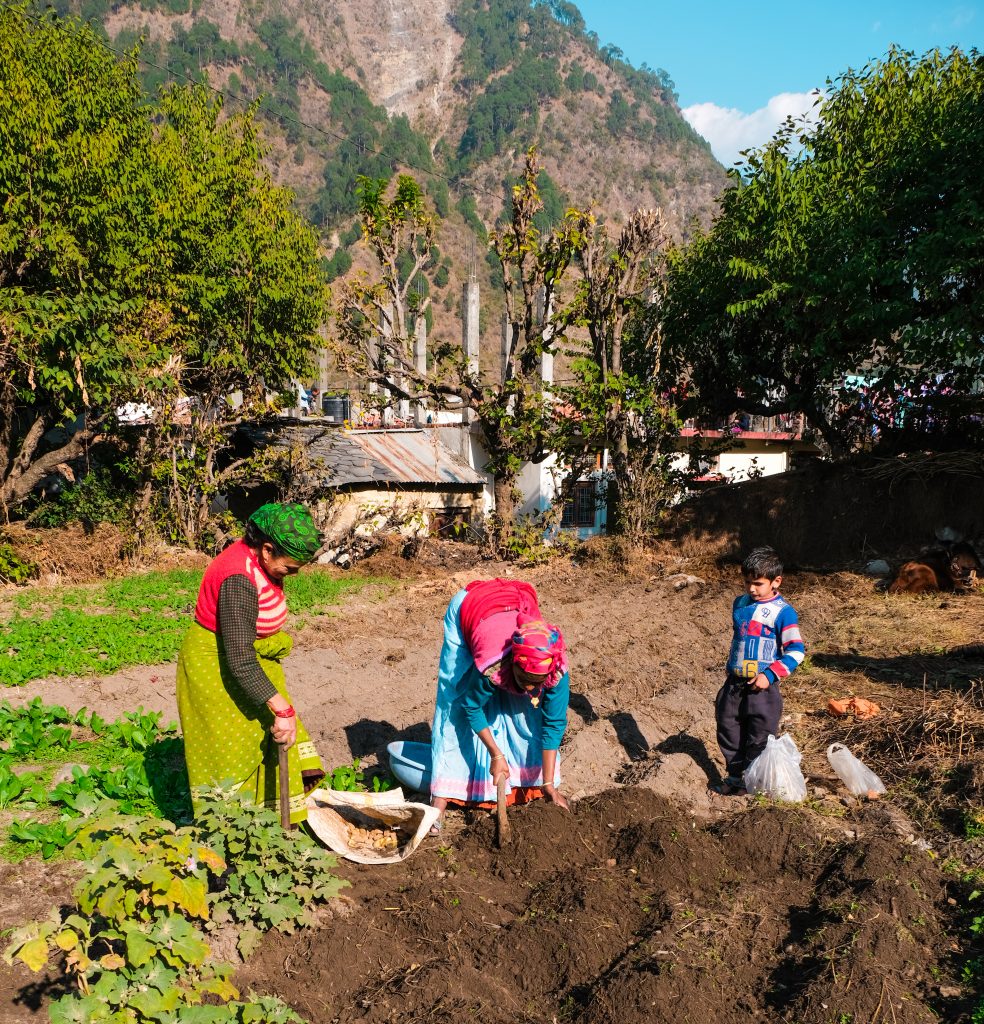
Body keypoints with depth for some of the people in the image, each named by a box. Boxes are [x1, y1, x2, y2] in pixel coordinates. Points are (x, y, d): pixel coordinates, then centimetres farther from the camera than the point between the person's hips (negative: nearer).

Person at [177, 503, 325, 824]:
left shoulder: (257, 558, -4)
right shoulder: (240, 579, -32)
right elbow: (240, 660, -32)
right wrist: (283, 709, -31)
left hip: (249, 656, 9)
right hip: (216, 665, -9)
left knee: (274, 739, 10)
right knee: (232, 750, 0)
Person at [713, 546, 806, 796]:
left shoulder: (782, 611, -12)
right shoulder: (740, 603, 7)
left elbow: (796, 651, -15)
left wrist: (770, 675, -20)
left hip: (761, 686, -6)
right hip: (734, 682, 6)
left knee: (760, 737, 2)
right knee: (728, 729, 12)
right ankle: (735, 776, 26)